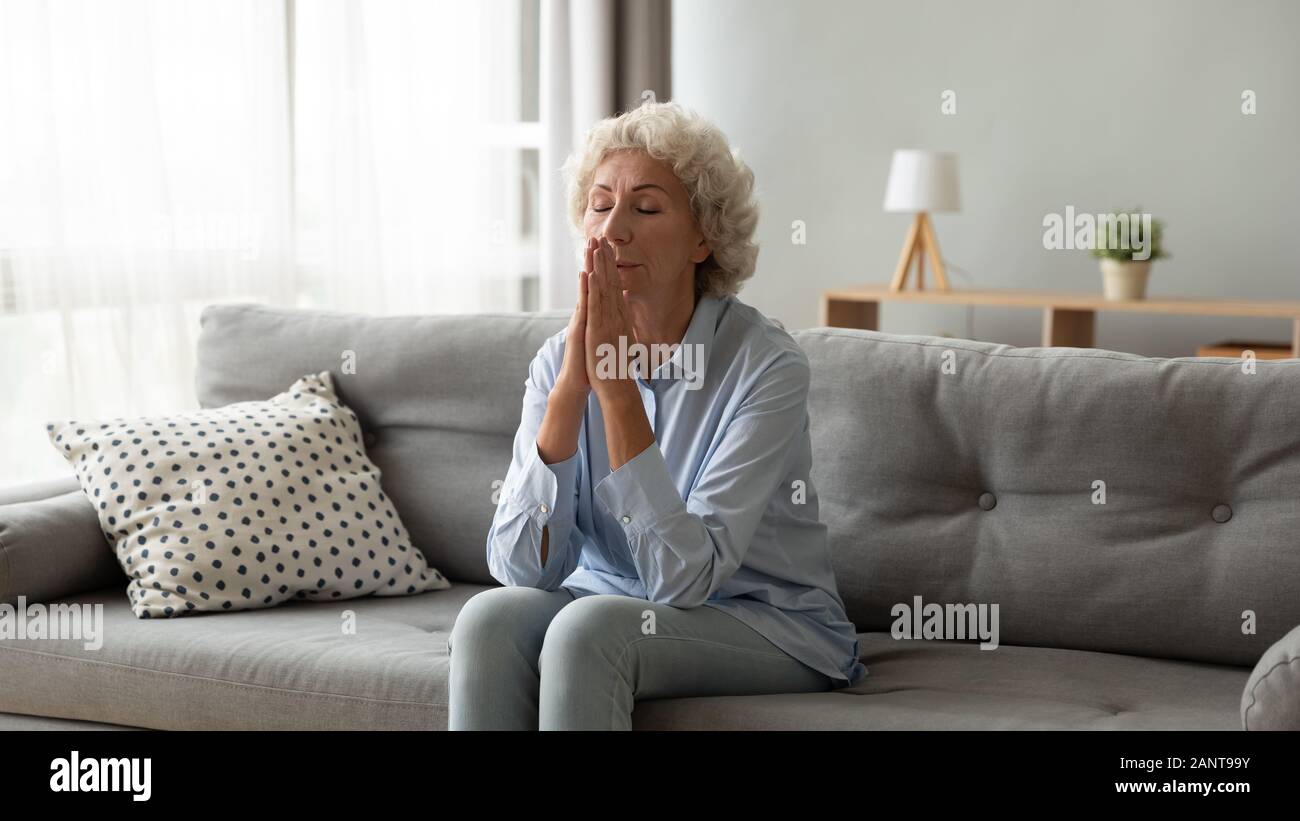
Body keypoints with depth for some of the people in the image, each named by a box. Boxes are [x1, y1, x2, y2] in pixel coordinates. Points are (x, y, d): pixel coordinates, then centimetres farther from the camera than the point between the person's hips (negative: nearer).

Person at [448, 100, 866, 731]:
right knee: (488, 617, -26)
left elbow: (685, 577, -25)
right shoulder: (559, 361, -3)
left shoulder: (766, 365, -18)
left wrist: (617, 389, -29)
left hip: (770, 628, -4)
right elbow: (522, 567, -14)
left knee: (589, 626, -31)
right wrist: (571, 387, -24)